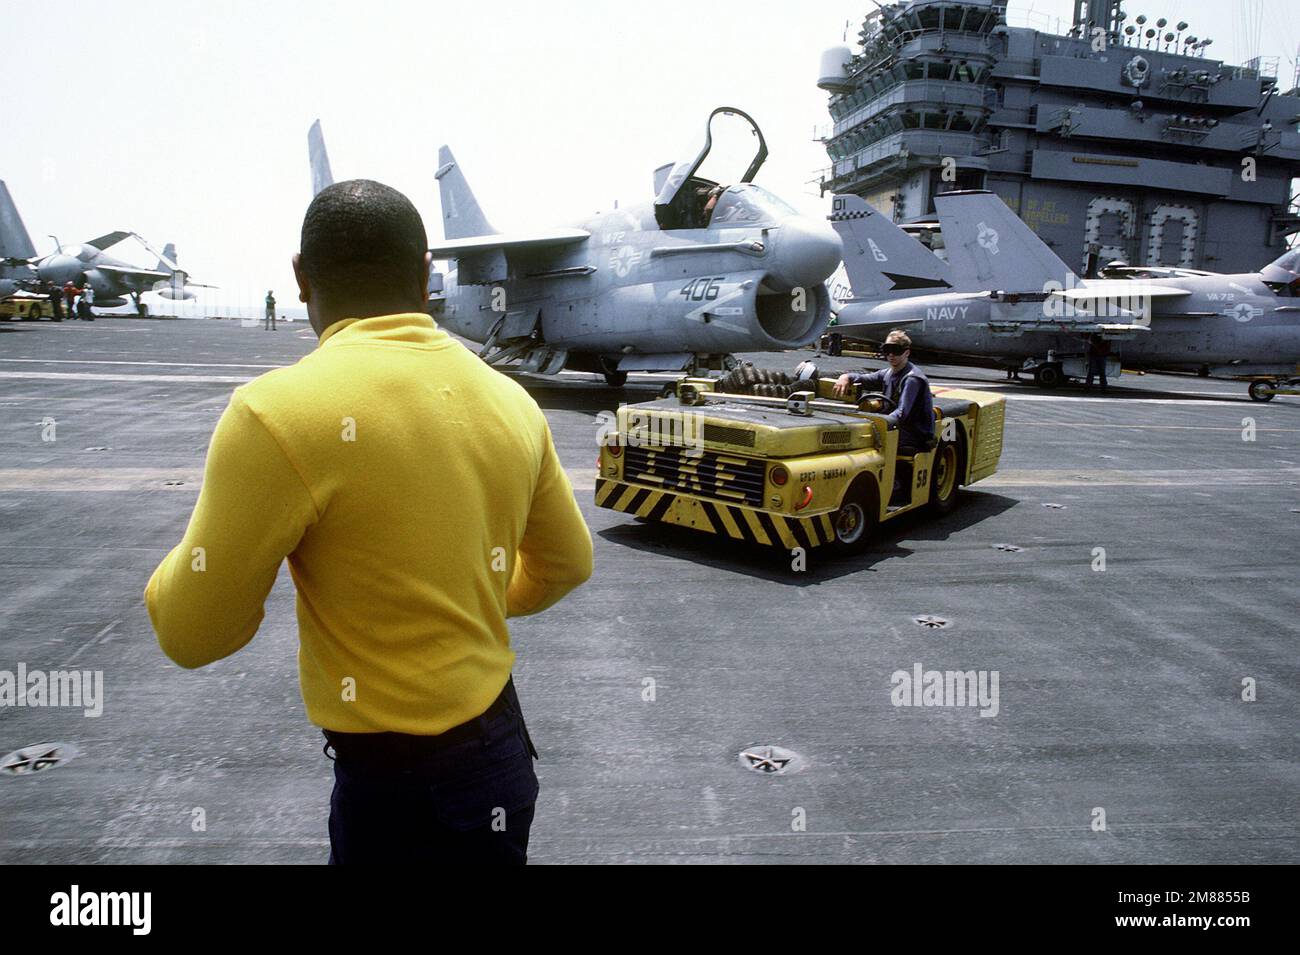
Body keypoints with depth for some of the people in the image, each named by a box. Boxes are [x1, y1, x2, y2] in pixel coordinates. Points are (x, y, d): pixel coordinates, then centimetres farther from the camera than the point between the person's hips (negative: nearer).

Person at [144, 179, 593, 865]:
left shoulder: (277, 412, -23)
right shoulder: (509, 400, -4)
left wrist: (208, 542, 6)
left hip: (403, 789, -6)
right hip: (498, 746, 6)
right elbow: (565, 565, 9)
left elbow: (193, 634, -13)